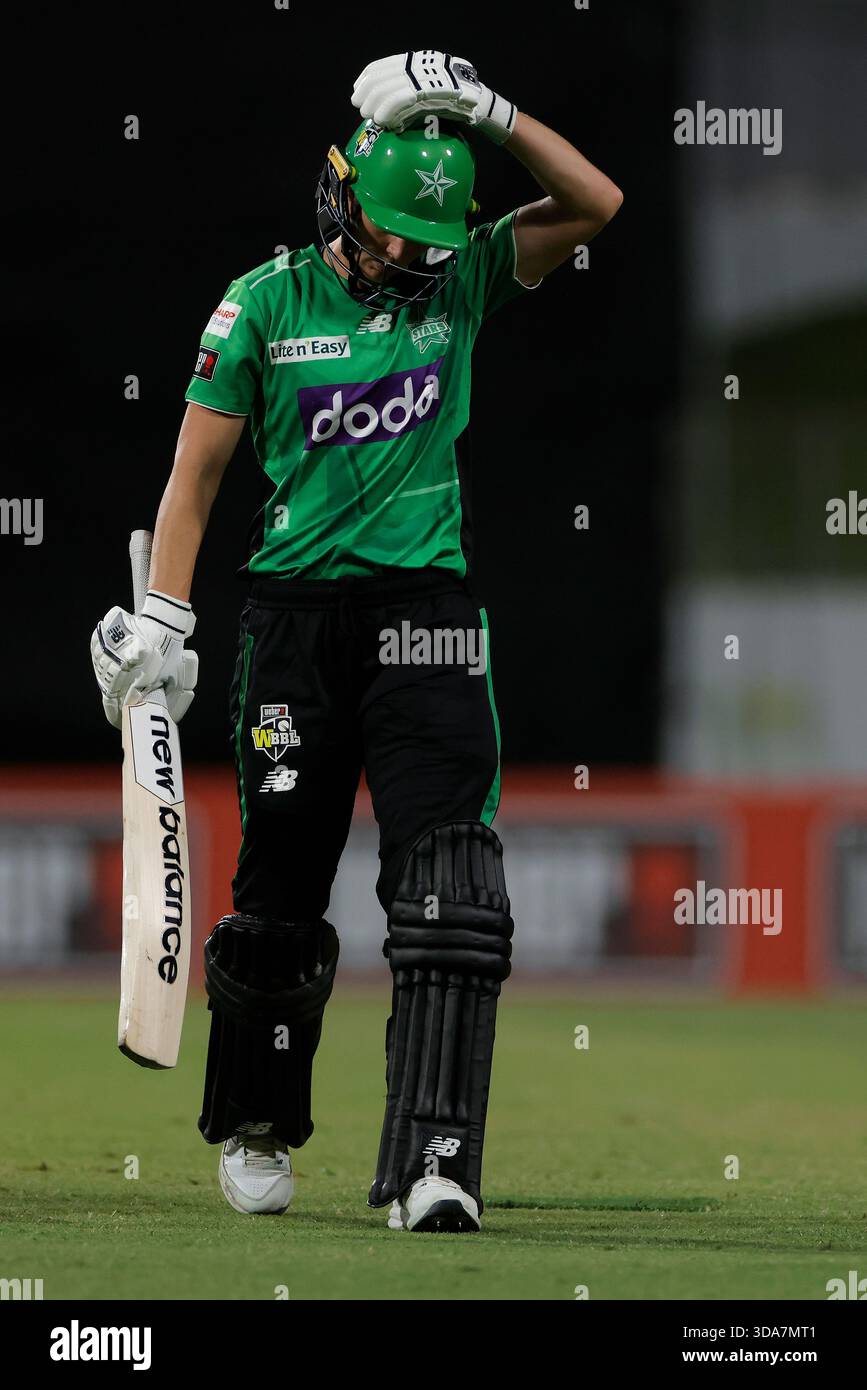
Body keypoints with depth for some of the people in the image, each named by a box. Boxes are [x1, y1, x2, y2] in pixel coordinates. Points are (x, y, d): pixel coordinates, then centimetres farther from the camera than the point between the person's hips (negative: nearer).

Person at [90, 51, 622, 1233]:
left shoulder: (460, 282, 6)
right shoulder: (266, 304, 1)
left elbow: (595, 205, -3)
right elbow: (197, 470, 1)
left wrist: (488, 115, -11)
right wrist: (163, 614, -7)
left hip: (427, 611, 0)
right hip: (297, 606, 0)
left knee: (449, 889, -14)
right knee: (281, 888, 7)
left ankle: (433, 1163, -18)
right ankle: (256, 1129, 28)